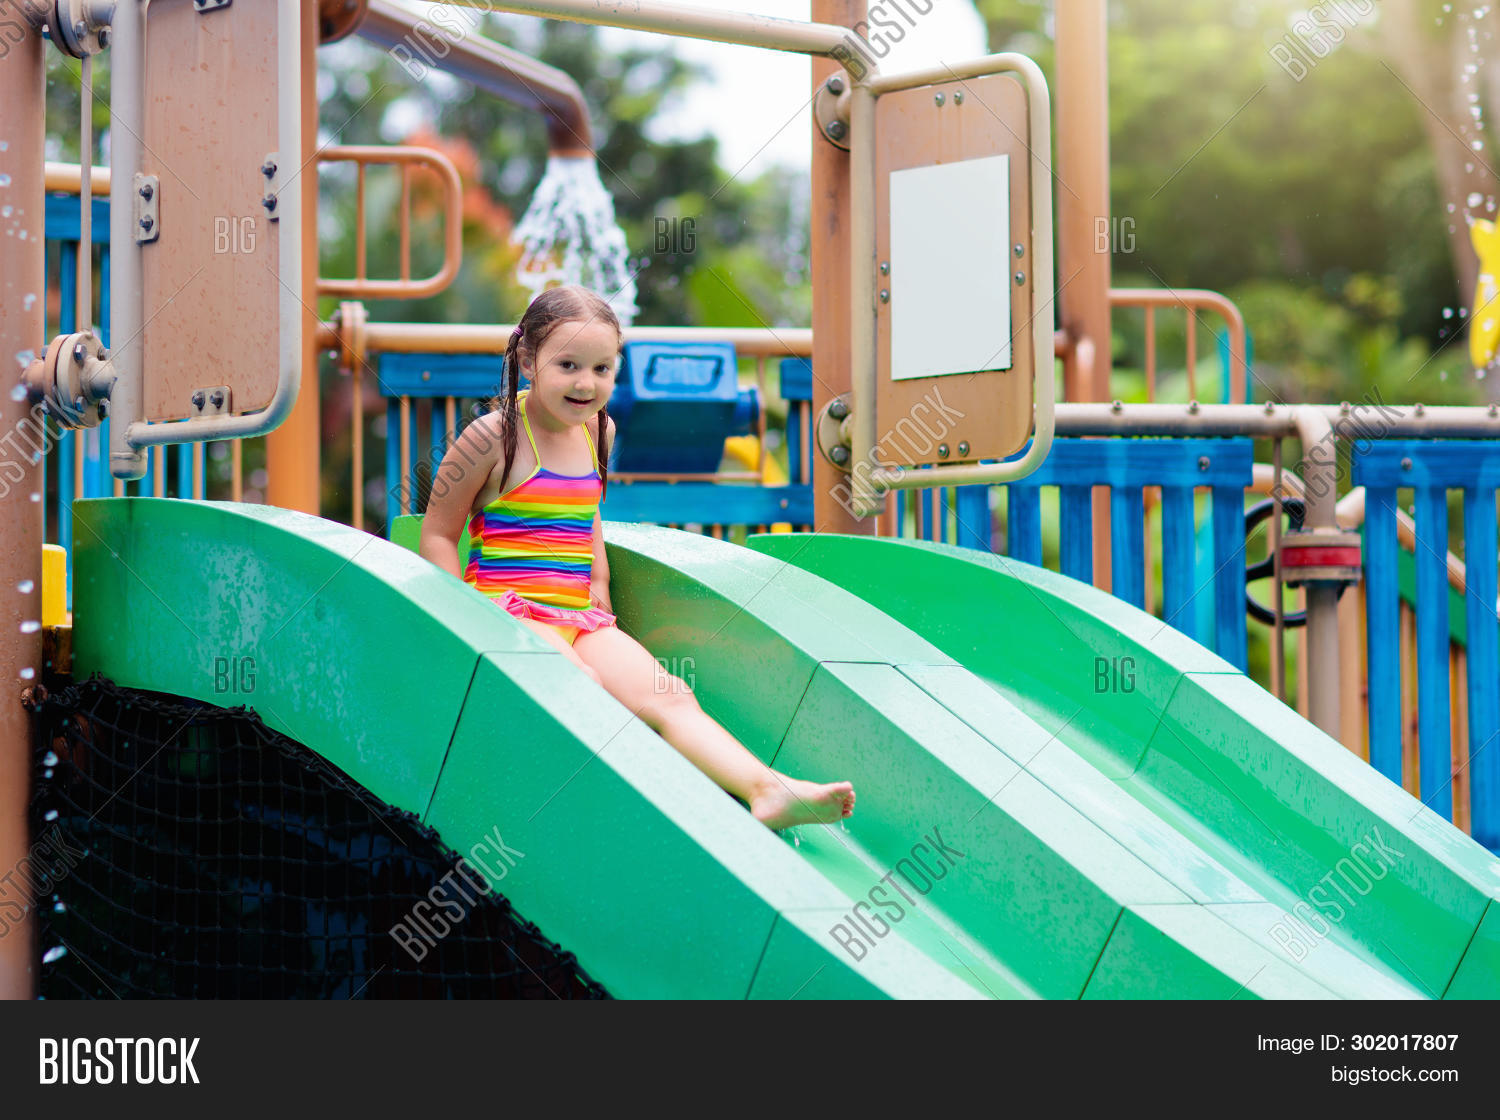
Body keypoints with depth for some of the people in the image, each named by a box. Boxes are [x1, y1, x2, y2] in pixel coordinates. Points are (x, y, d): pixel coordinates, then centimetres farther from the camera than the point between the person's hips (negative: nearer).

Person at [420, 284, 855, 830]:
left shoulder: (598, 430, 13)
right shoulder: (493, 436, -7)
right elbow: (438, 534, -2)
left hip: (579, 615, 5)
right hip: (508, 609, -5)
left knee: (666, 696, -18)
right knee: (583, 688, -34)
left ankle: (768, 790, -35)